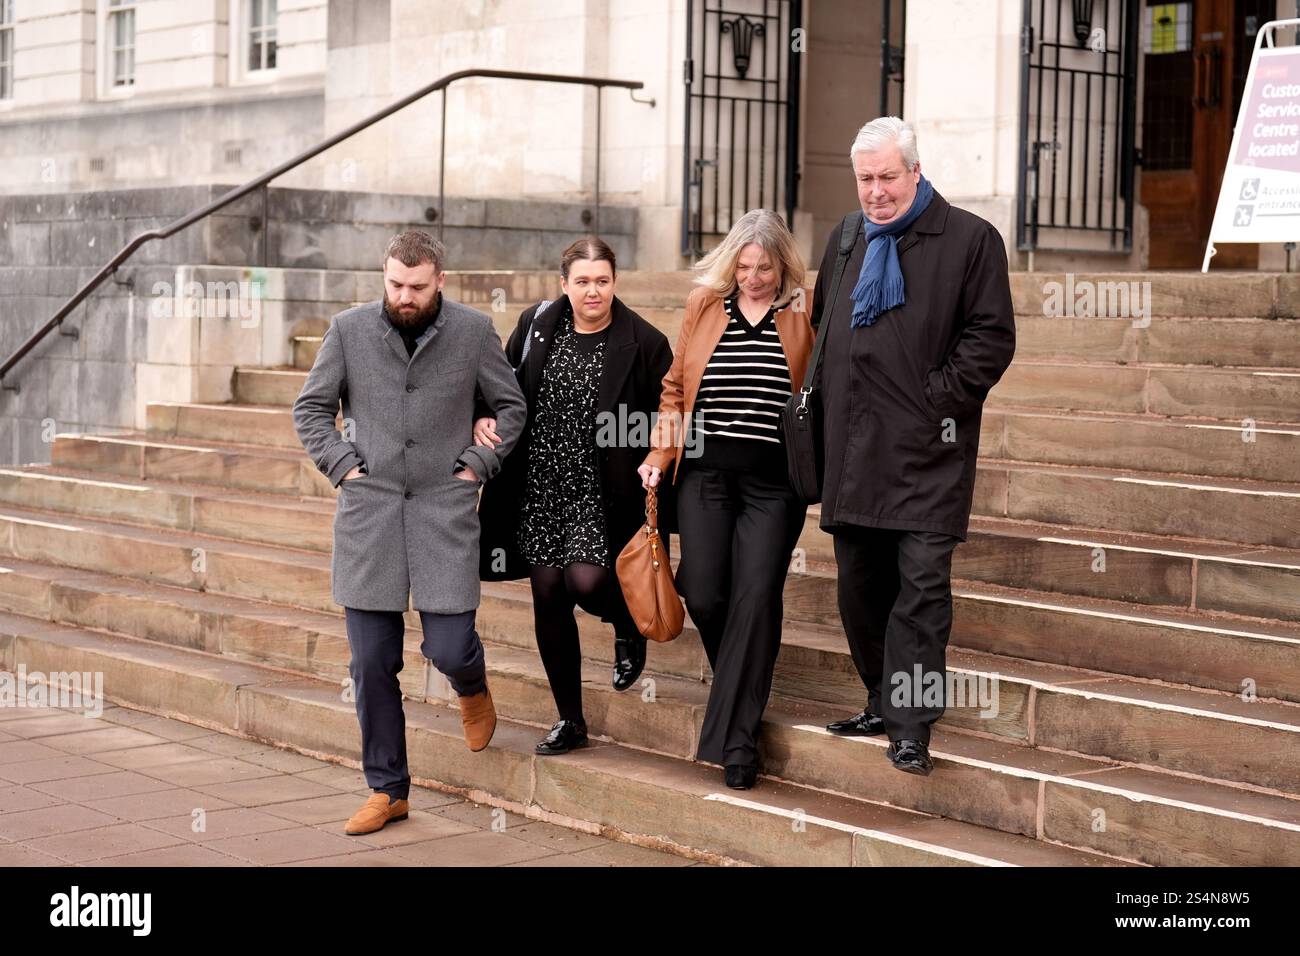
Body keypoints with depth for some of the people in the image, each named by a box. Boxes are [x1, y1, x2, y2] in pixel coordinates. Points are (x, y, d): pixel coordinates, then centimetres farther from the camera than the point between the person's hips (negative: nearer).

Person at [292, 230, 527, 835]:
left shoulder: (473, 332, 2)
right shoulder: (349, 330, 3)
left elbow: (511, 407, 11)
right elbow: (310, 408, 10)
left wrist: (476, 466, 1)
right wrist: (342, 466, -1)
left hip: (445, 509, -1)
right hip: (368, 512, 1)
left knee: (448, 648, -7)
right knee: (372, 664, 2)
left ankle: (472, 689, 32)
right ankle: (387, 790, 15)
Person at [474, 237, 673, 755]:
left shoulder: (643, 342, -6)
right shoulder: (537, 325, 4)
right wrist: (483, 418, -2)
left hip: (598, 494, -4)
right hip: (540, 488, 4)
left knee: (587, 581, -19)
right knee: (548, 594, 5)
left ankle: (628, 627, 21)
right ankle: (570, 720, 18)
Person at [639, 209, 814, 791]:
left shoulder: (804, 314, 1)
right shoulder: (704, 305, 8)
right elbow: (676, 387, 15)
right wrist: (660, 455, 8)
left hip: (774, 480, -2)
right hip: (706, 472, 2)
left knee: (756, 598, -9)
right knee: (703, 595, -6)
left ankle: (736, 737, -3)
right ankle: (742, 692, 25)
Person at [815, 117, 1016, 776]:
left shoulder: (969, 239, -3)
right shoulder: (846, 238, 15)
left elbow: (992, 336, -6)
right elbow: (820, 324, 26)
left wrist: (939, 397, -13)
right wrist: (830, 393, 14)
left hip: (926, 450, -6)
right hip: (853, 447, 6)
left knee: (922, 585, -9)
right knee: (859, 586, 12)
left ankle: (911, 729, -6)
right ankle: (882, 706, 26)